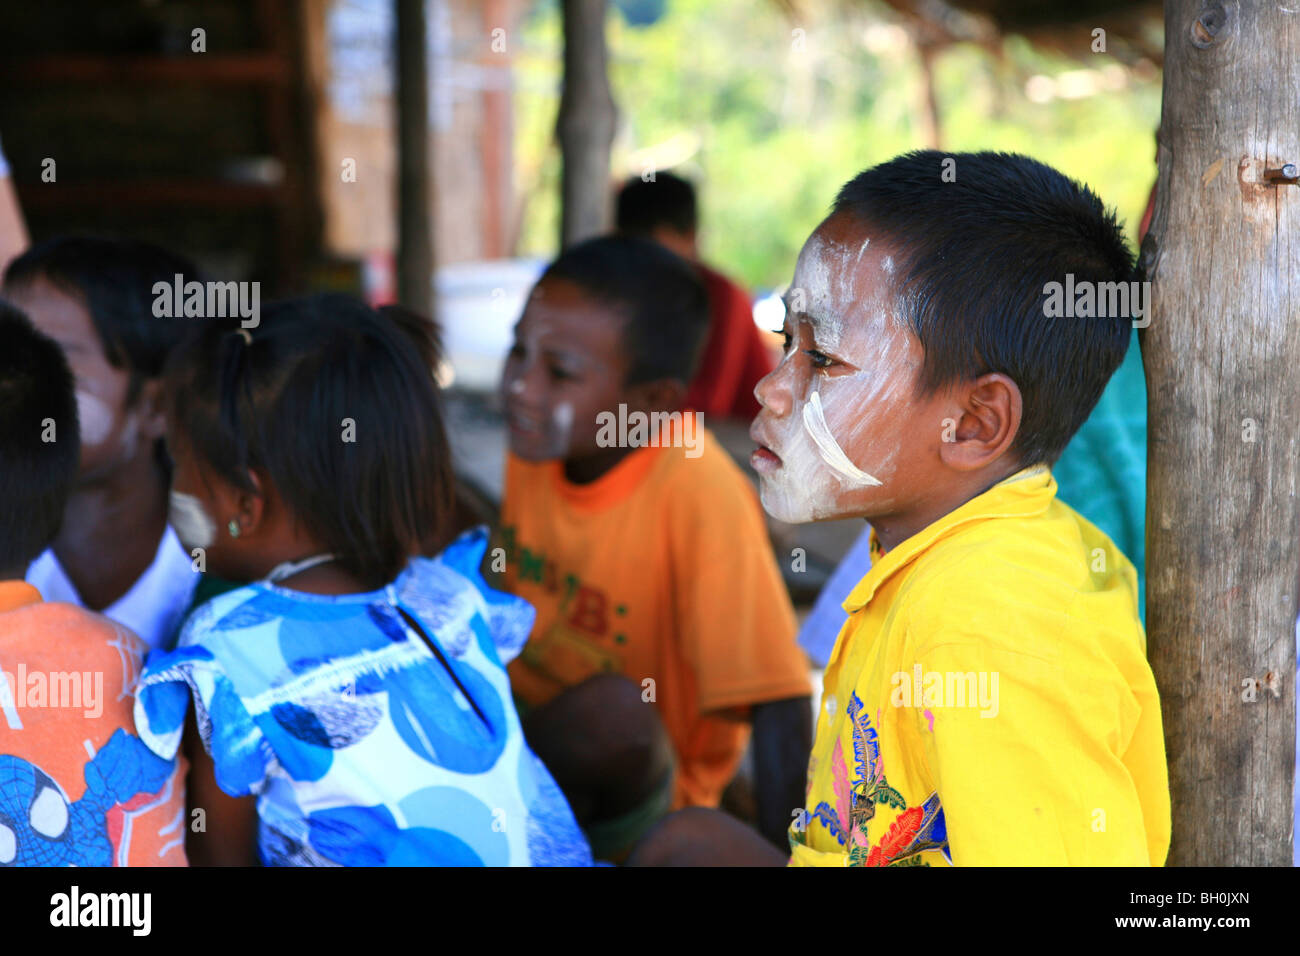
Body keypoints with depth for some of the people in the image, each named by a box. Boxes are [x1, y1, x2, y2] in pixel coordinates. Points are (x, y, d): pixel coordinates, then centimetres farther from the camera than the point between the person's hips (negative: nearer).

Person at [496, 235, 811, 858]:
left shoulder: (699, 494, -26)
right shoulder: (538, 444, -7)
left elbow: (779, 703, -27)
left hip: (638, 779, -6)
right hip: (528, 729, 6)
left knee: (613, 710, -35)